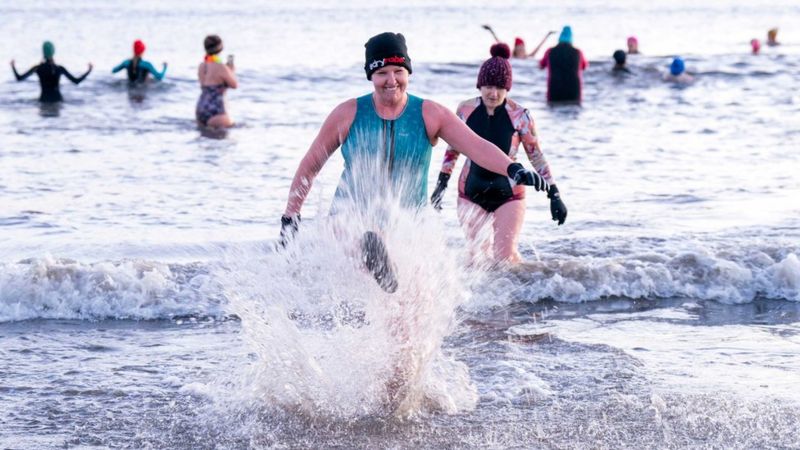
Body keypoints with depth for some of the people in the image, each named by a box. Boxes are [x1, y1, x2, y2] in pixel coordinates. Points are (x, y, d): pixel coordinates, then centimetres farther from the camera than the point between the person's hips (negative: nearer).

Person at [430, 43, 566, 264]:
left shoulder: (519, 116, -12)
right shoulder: (466, 110, -4)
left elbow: (537, 157, -4)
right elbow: (453, 149, 11)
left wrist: (554, 195, -6)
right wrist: (441, 184, 9)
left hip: (508, 195, -3)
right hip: (471, 193, 3)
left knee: (505, 255, -10)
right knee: (476, 253, 2)